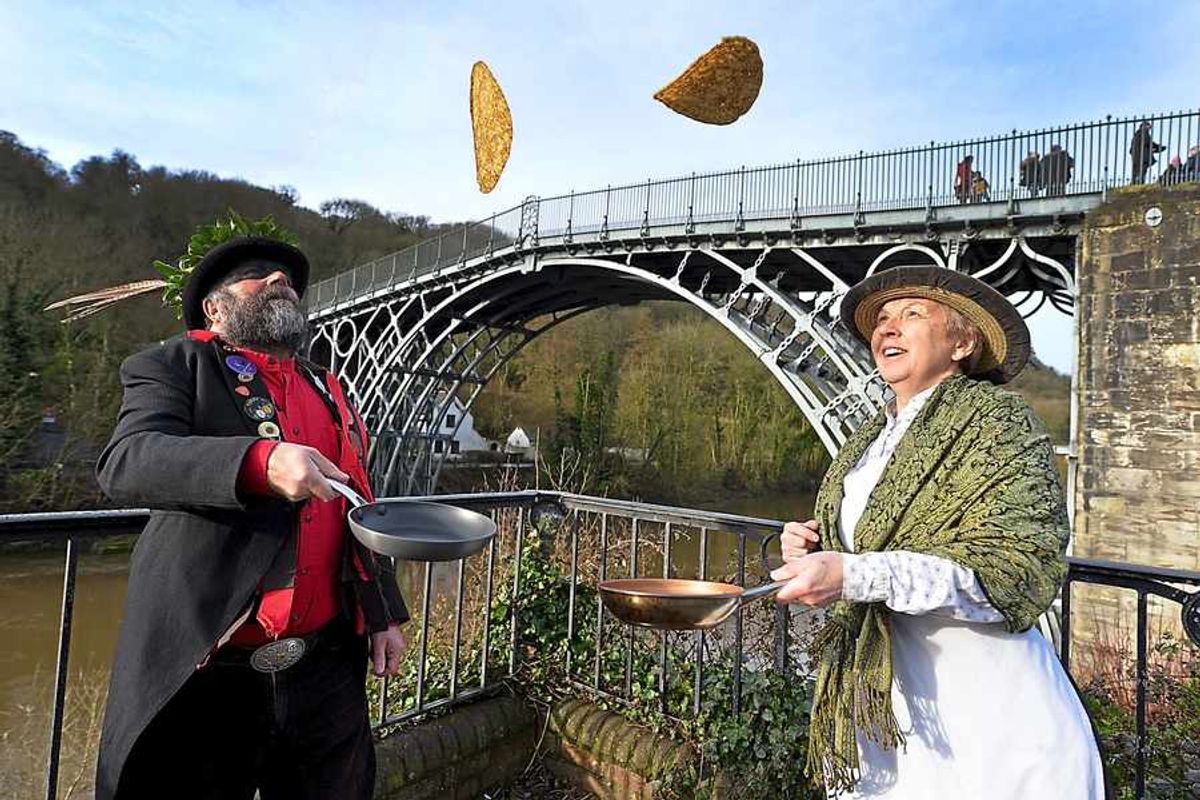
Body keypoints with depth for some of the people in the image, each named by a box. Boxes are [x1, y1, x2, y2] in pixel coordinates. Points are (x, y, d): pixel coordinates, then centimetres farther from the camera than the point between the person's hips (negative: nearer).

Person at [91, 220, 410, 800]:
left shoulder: (326, 389, 16)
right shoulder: (175, 366, 1)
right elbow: (125, 461, -17)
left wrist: (383, 614, 13)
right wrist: (260, 461, -33)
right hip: (207, 671, -4)